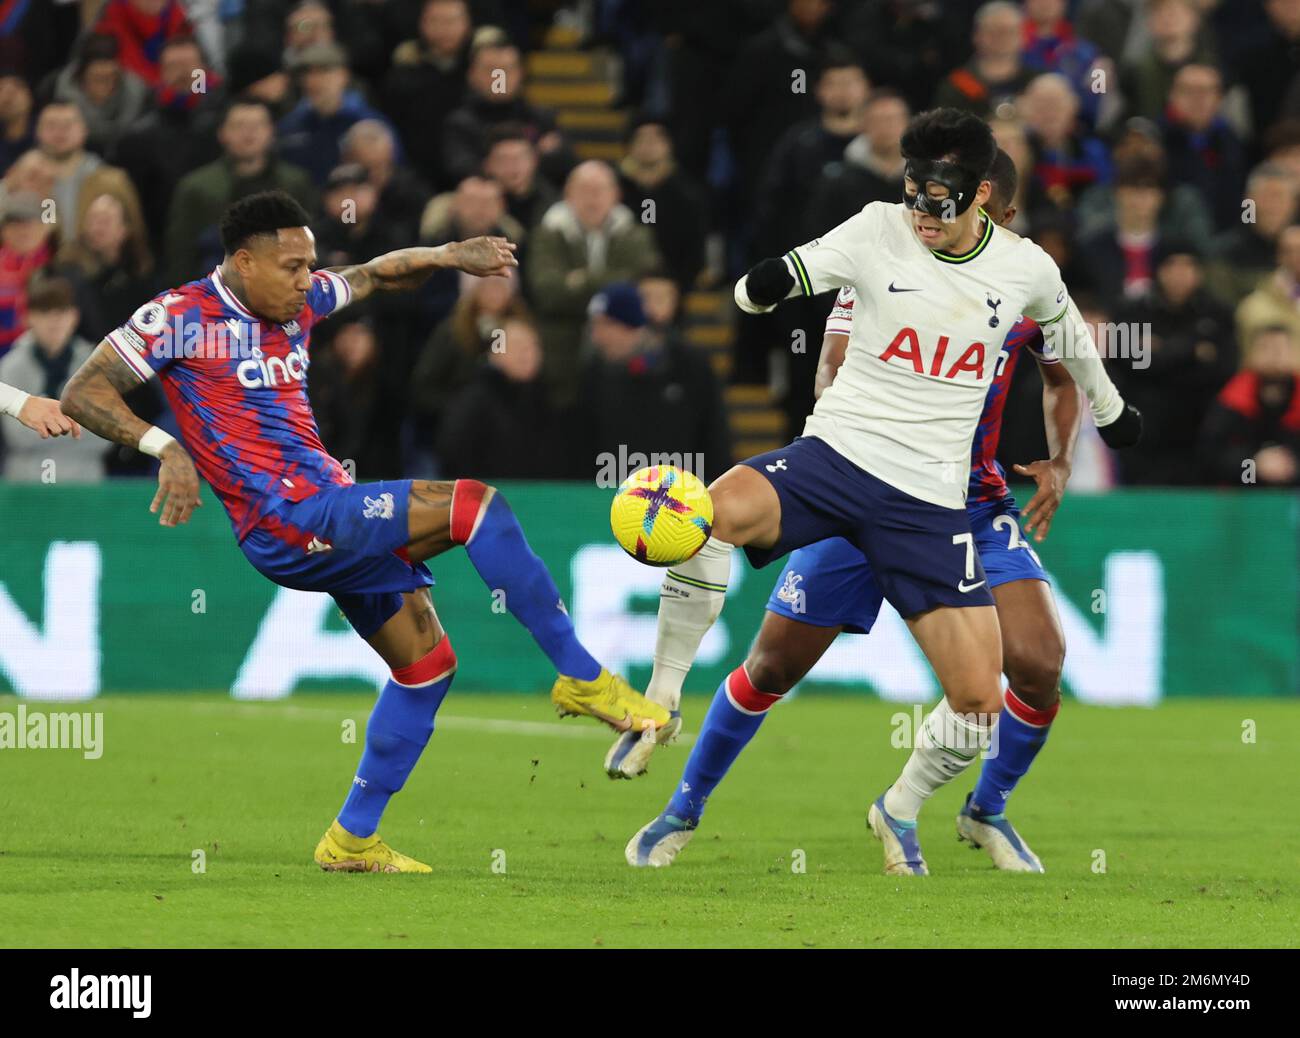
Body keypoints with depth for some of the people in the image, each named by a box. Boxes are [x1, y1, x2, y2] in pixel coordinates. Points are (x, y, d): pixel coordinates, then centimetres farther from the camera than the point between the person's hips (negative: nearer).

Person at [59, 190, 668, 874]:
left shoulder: (299, 301, 13)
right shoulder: (181, 315, -8)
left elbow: (378, 275, 31)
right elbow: (83, 394, -12)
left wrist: (448, 256, 14)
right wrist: (163, 446, -27)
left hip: (339, 520, 9)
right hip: (288, 527, -9)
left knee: (426, 661, 10)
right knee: (474, 504, -20)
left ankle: (352, 841, 19)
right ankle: (583, 679, -12)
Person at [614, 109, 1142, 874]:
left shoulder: (1024, 267, 3)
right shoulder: (880, 231, -4)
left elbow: (1067, 331, 25)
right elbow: (780, 282, -4)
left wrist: (1110, 410, 42)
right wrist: (761, 286, -30)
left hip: (931, 500, 2)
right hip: (837, 453, -2)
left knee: (980, 700, -6)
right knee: (715, 513, -35)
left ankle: (901, 810, 26)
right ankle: (662, 701, -19)